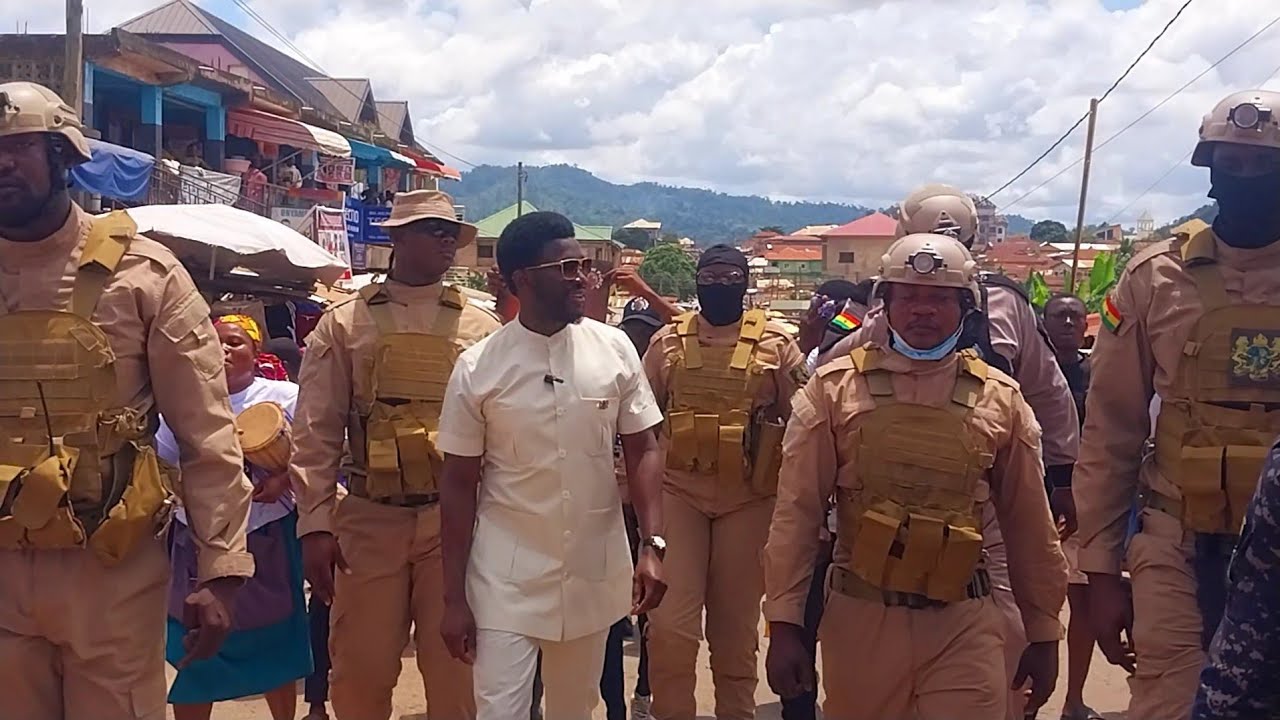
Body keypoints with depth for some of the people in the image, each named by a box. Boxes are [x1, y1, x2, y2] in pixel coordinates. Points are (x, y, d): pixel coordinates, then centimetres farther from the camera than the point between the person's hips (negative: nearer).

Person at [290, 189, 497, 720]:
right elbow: (317, 432, -1)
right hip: (370, 519, 0)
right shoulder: (344, 324, 2)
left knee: (453, 671, 8)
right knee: (361, 672, 8)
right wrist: (315, 523, -6)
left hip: (455, 520, 1)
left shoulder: (480, 329, 5)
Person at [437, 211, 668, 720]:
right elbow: (460, 485, -3)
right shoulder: (478, 368, -8)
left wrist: (652, 545, -9)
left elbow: (643, 450, 3)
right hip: (507, 577, -2)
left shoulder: (614, 349, -3)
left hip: (594, 572, 3)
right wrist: (454, 596, -3)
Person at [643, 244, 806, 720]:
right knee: (670, 625, -4)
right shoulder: (667, 342, 4)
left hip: (749, 498, 0)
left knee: (736, 626, 12)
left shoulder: (777, 344, 0)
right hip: (678, 491, 1)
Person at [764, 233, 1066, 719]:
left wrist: (1043, 632, 12)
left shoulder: (1000, 399, 3)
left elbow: (1029, 526, 9)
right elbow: (796, 513, -3)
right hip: (860, 619, 0)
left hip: (962, 625, 1)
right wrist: (784, 623, -5)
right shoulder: (835, 387, -3)